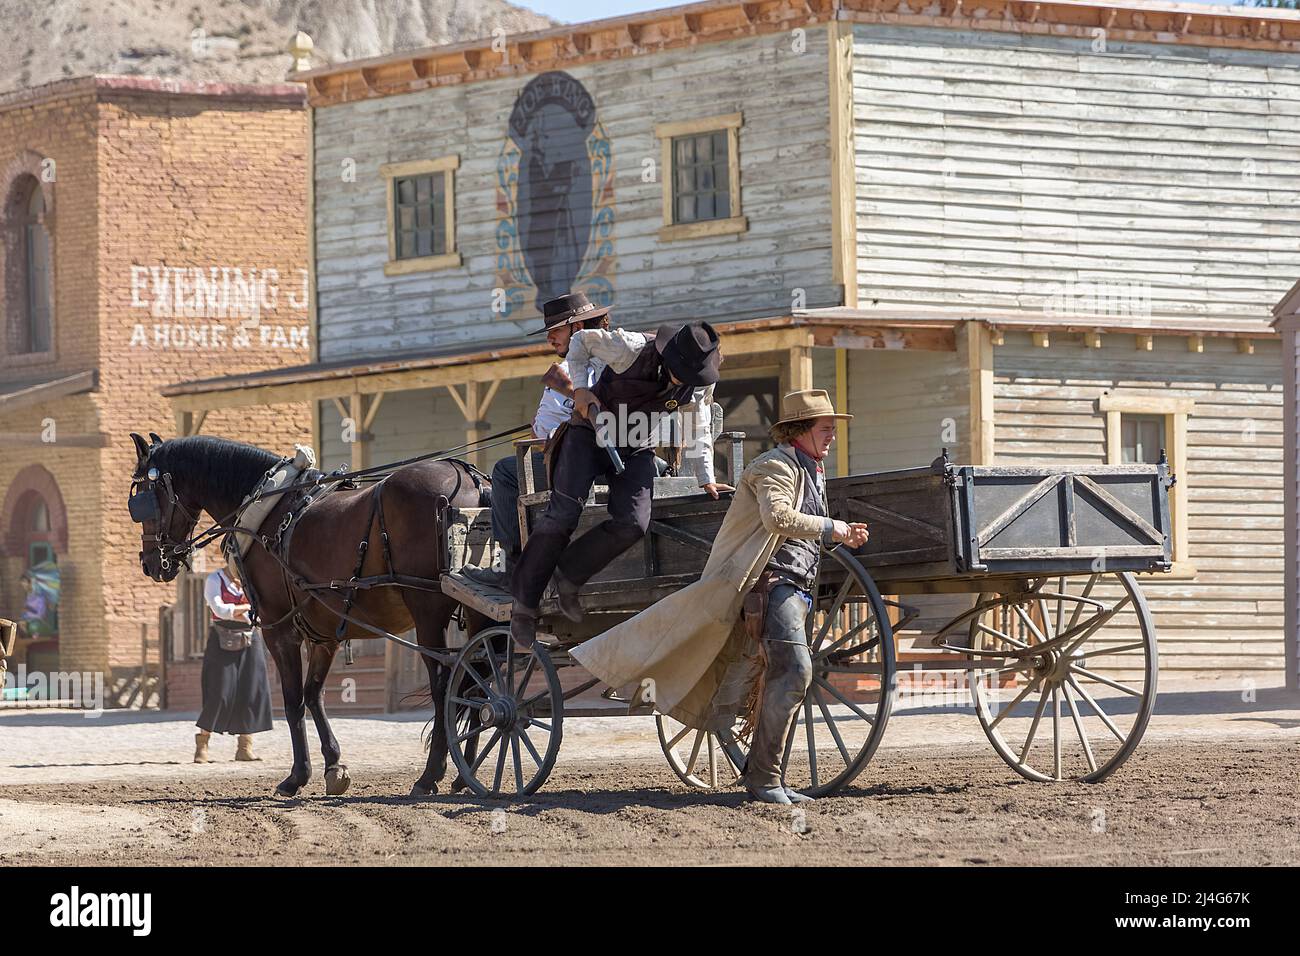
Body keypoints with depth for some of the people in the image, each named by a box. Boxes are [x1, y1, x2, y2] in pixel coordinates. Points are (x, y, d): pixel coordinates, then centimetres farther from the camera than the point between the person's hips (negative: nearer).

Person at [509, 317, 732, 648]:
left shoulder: (700, 384, -8)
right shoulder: (632, 348, -22)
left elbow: (696, 431, 9)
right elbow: (581, 340, -6)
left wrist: (707, 479, 4)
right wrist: (580, 389, -14)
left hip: (636, 451, 4)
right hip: (590, 433, -4)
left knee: (634, 522, -20)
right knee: (563, 514, -18)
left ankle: (569, 577, -2)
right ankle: (523, 602, -8)